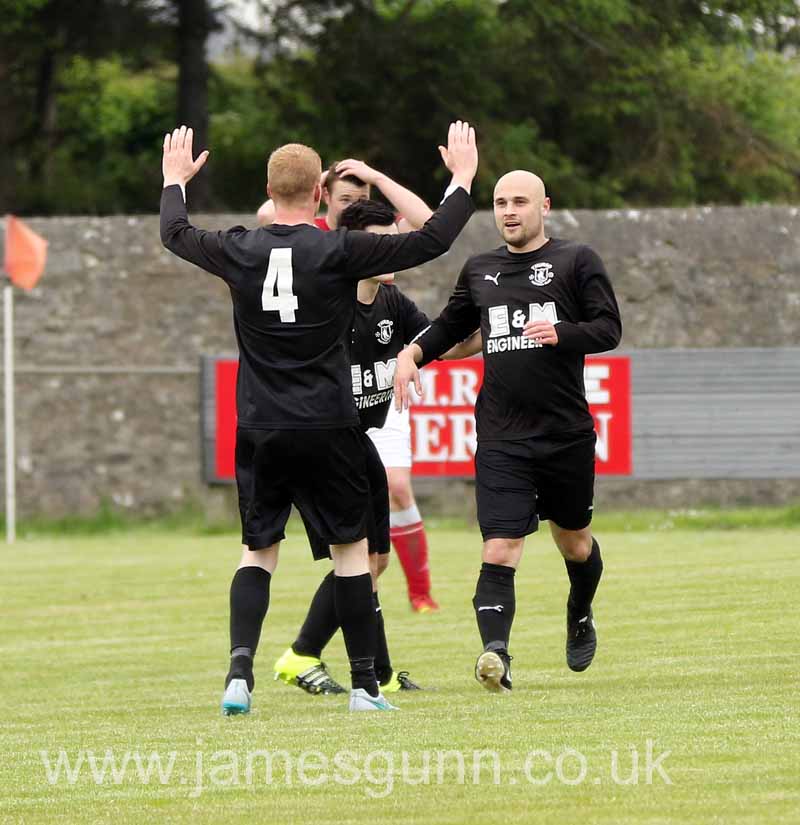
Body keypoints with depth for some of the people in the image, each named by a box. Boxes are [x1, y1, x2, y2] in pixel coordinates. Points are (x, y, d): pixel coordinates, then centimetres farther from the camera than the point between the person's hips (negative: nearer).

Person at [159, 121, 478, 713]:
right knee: (351, 549, 7)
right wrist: (463, 178, 9)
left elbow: (175, 234, 20)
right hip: (328, 429, -3)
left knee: (258, 551, 10)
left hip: (259, 430, 3)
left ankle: (240, 669, -10)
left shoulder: (239, 251, -1)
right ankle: (364, 684, 7)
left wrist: (175, 180, 40)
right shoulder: (339, 252, -10)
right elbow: (431, 240, -6)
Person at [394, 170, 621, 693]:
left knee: (574, 541, 18)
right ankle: (496, 654, -27)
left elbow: (609, 329, -5)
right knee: (498, 552, -16)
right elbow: (450, 327, 27)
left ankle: (581, 618, 47)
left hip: (568, 434, -1)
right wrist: (414, 351, 7)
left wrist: (561, 333, -23)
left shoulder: (577, 262, 2)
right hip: (502, 440, 1)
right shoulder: (479, 272, 14)